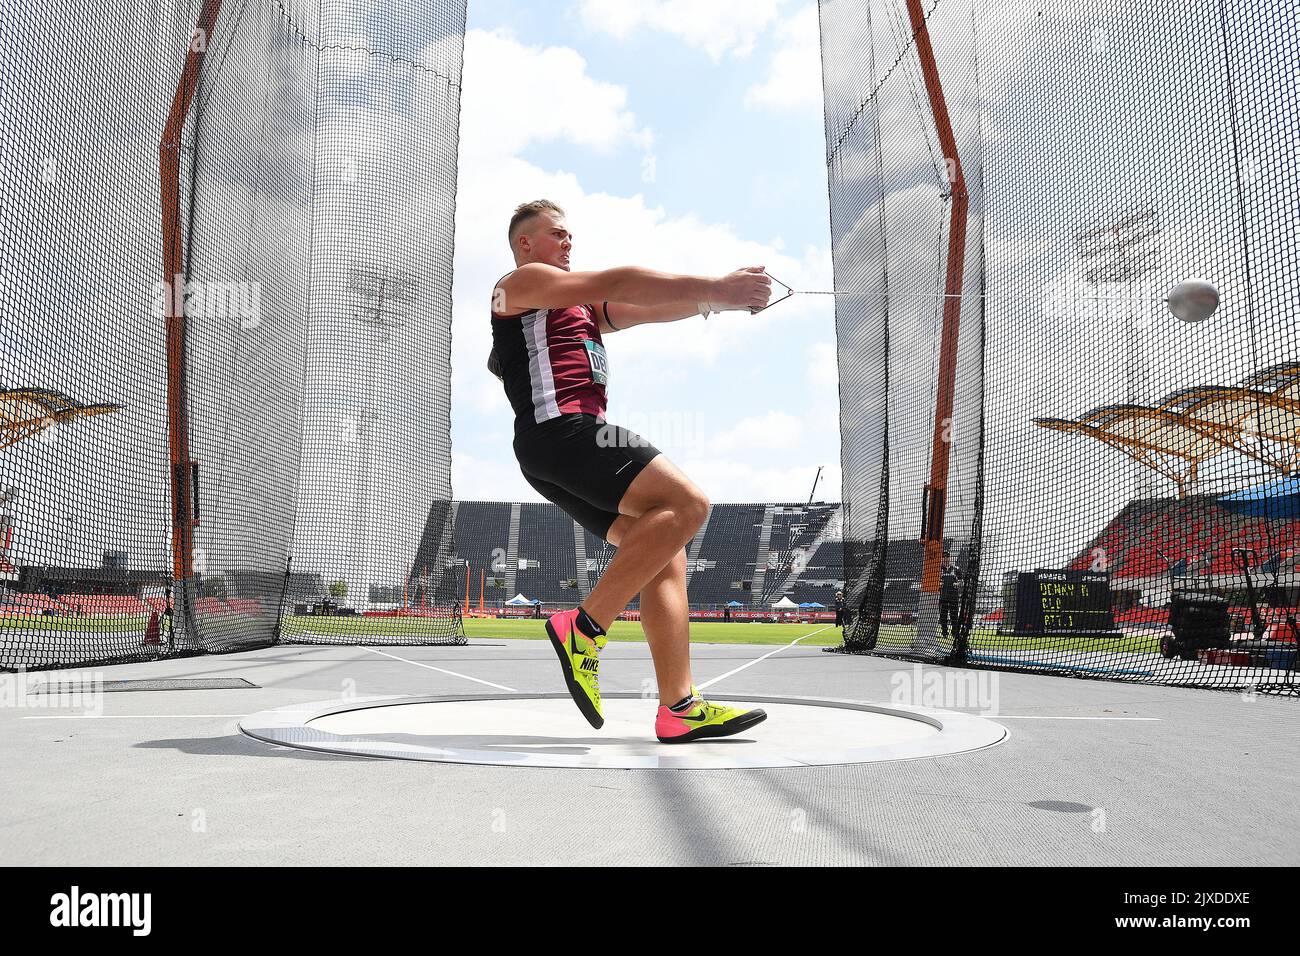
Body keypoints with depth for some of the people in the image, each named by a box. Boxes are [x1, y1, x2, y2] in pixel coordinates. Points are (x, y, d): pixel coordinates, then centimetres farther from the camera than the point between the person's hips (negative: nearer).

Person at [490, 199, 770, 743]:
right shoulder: (520, 283, 6)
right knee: (687, 505, -23)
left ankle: (679, 708, -6)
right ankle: (584, 627, -21)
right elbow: (617, 283, -6)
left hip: (581, 443, 9)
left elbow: (643, 309, 19)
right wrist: (714, 288, -10)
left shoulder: (582, 307, 33)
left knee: (666, 552, -1)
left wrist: (718, 299, 2)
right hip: (560, 430, -9)